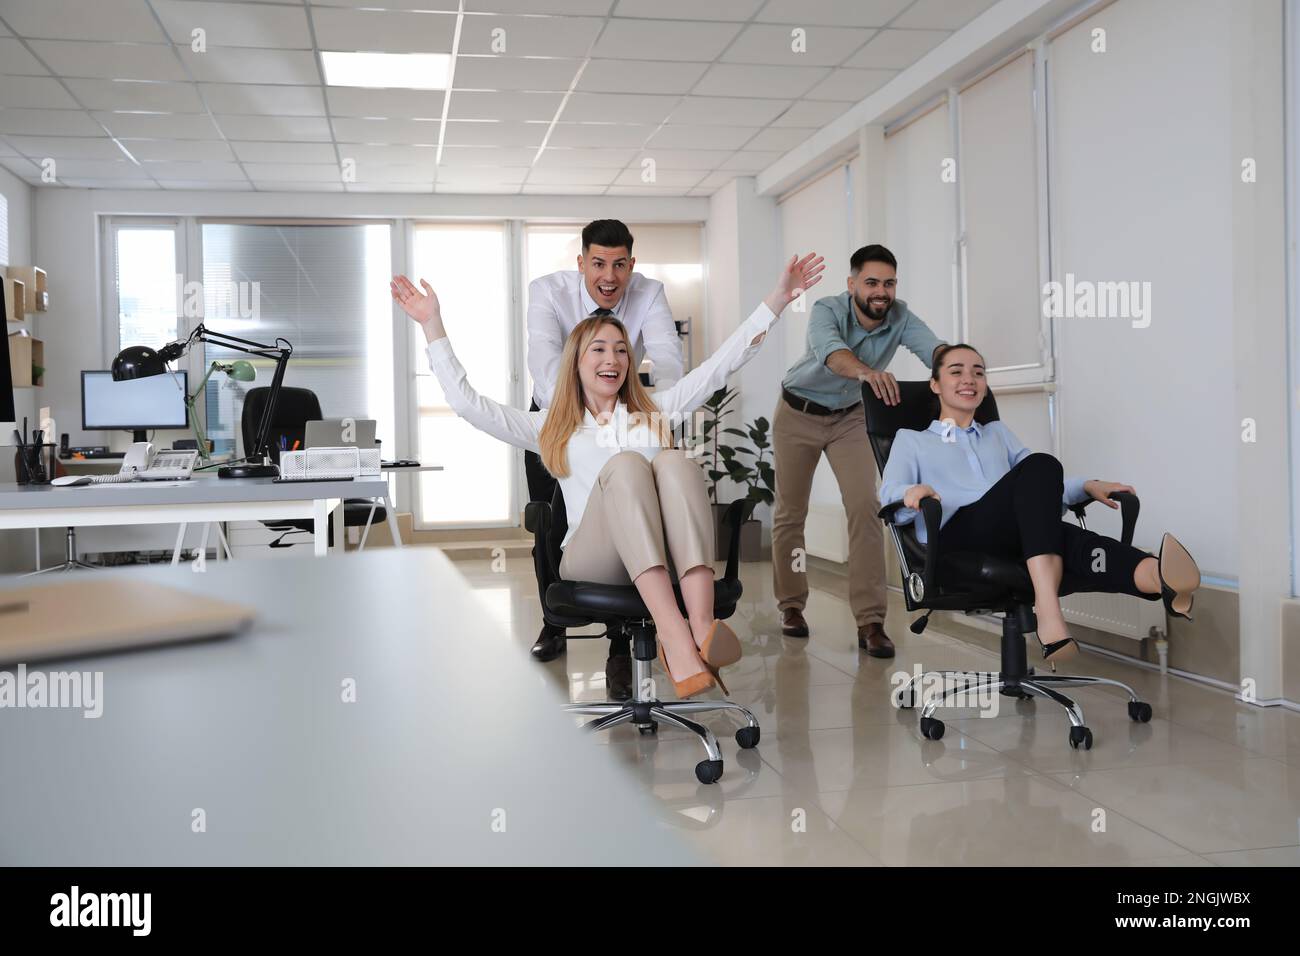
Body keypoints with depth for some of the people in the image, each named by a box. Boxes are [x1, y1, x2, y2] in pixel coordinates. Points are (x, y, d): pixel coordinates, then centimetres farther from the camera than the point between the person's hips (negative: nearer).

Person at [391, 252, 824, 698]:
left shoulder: (656, 410, 29)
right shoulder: (551, 428, 26)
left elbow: (721, 364, 23)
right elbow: (467, 403, 17)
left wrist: (777, 299, 18)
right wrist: (433, 327, 15)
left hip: (670, 560, 2)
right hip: (592, 559, -1)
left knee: (675, 462, -29)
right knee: (625, 464, -31)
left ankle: (702, 627, -50)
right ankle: (673, 636, -51)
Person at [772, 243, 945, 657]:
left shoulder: (900, 317, -17)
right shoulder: (828, 310, -28)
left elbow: (932, 348, -34)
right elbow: (830, 350, -50)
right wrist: (867, 372, -71)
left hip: (849, 417, 2)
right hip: (799, 415, -2)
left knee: (865, 507, -13)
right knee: (790, 513, 6)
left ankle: (870, 621, -12)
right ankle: (791, 606, 25)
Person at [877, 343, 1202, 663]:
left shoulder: (998, 432, 38)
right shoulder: (910, 439, 25)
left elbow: (1044, 488, 26)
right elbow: (889, 494, 5)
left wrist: (1087, 486, 5)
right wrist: (912, 491, -19)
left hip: (1020, 538, 4)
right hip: (956, 536, -4)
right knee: (1041, 464, -31)